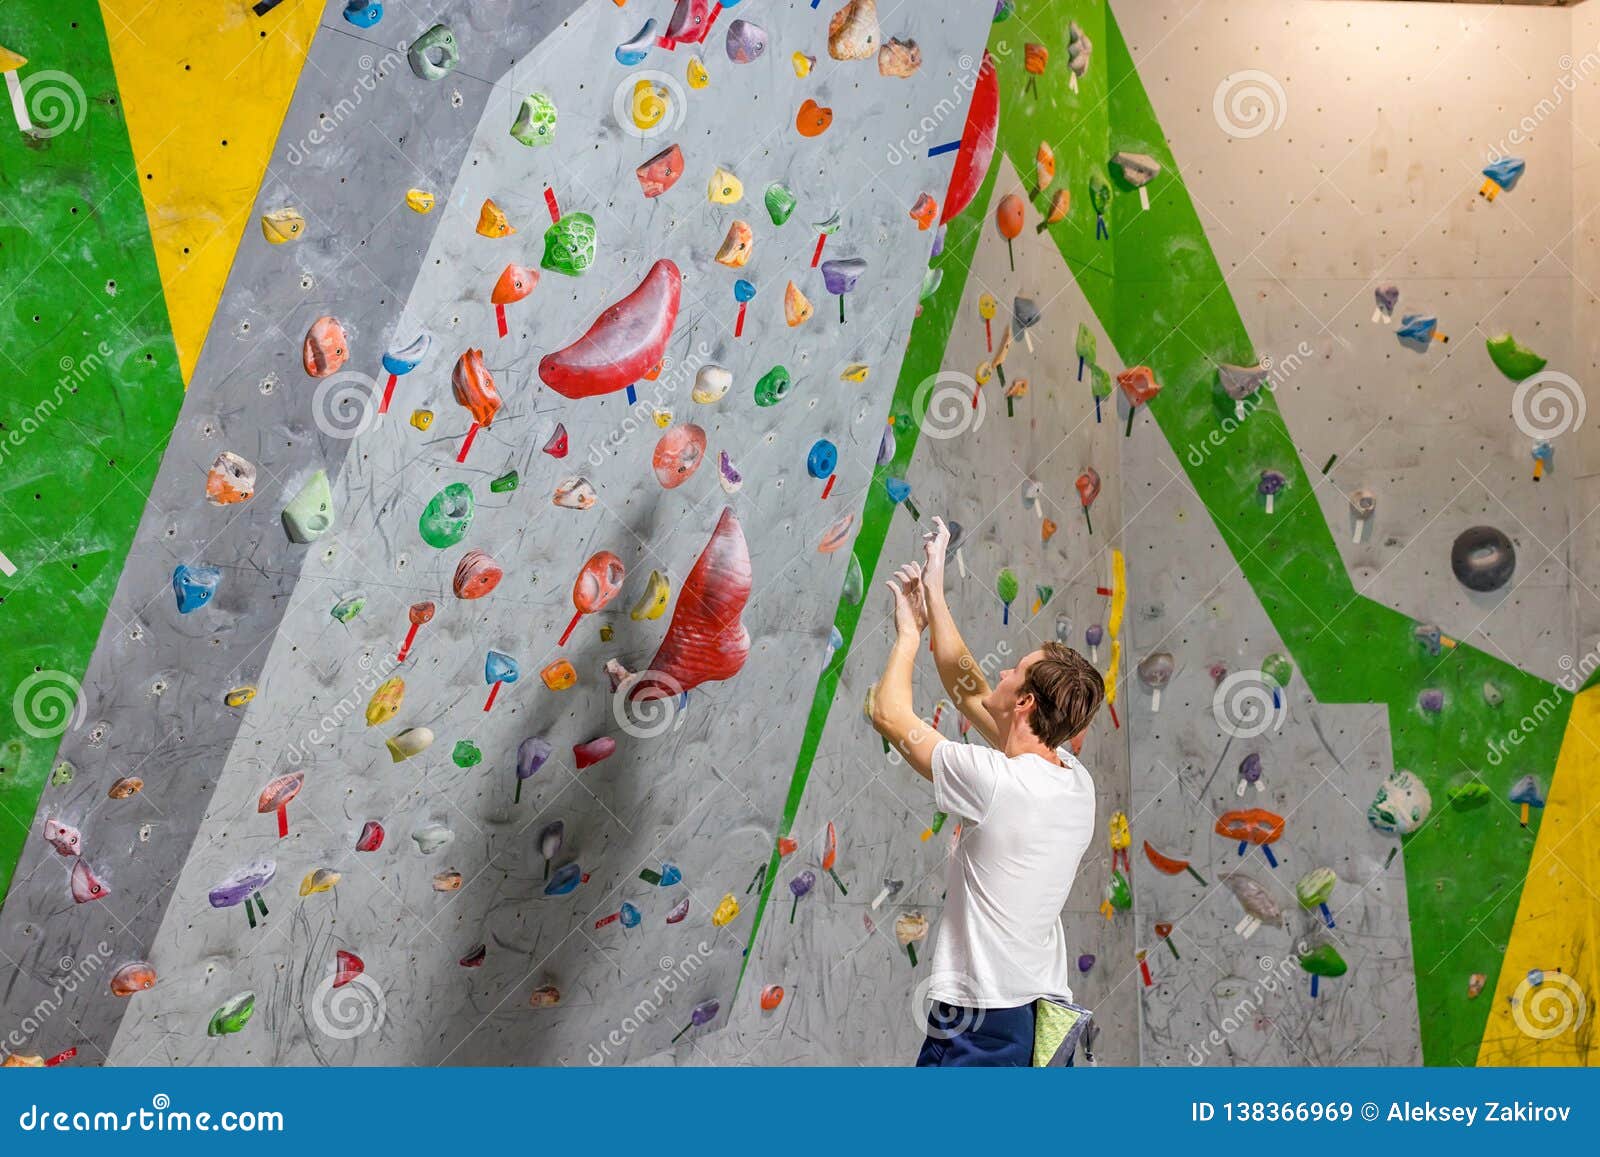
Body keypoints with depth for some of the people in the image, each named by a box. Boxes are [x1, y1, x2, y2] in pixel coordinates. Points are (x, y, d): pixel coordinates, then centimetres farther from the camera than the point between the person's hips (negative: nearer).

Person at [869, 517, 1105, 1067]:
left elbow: (889, 714, -6)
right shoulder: (1077, 783, 4)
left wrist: (909, 633, 10)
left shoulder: (996, 782, -19)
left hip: (983, 1026, -8)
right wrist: (934, 597, 18)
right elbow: (969, 691, 15)